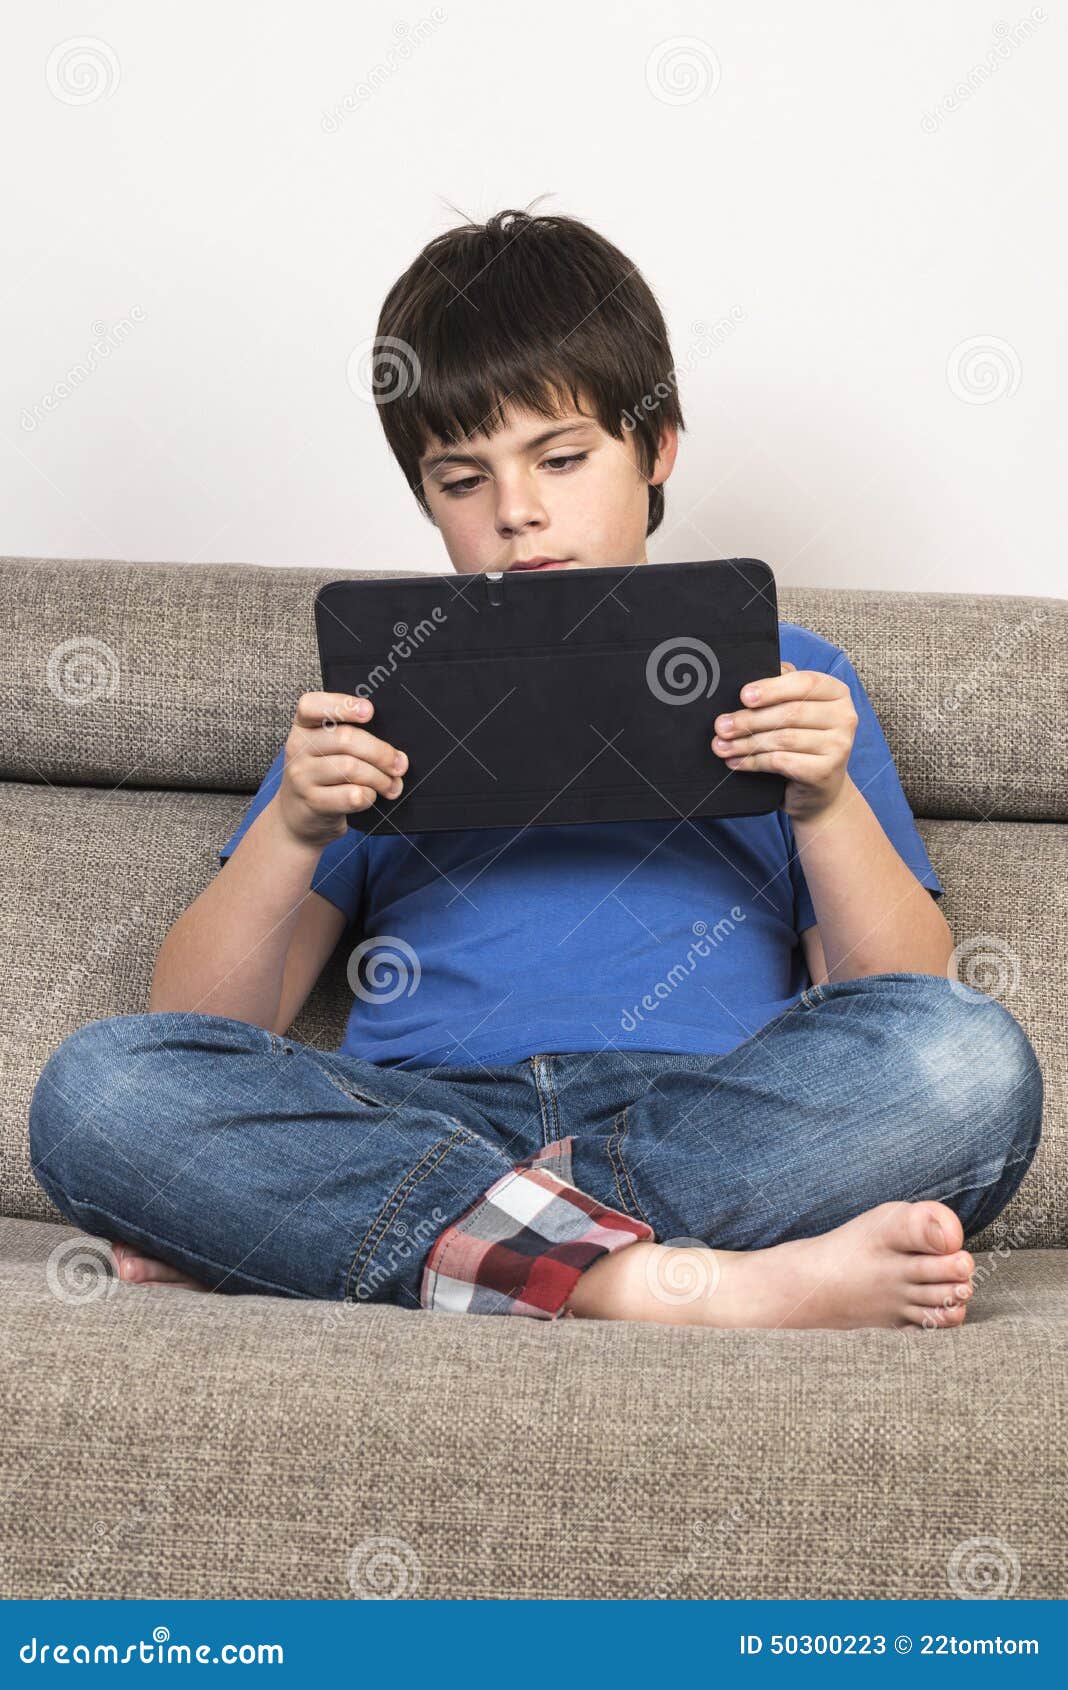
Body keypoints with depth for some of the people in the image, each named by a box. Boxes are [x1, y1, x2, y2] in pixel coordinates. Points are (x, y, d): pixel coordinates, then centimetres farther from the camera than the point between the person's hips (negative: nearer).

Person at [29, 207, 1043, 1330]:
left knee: (974, 1062, -31)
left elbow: (910, 1006, 12)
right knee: (94, 1086, -26)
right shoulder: (381, 691, 23)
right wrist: (291, 830, -4)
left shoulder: (780, 676, 22)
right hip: (423, 1125, 0)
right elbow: (197, 1033, 14)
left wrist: (828, 806, -5)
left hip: (707, 1130, 0)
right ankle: (685, 1286, -34)